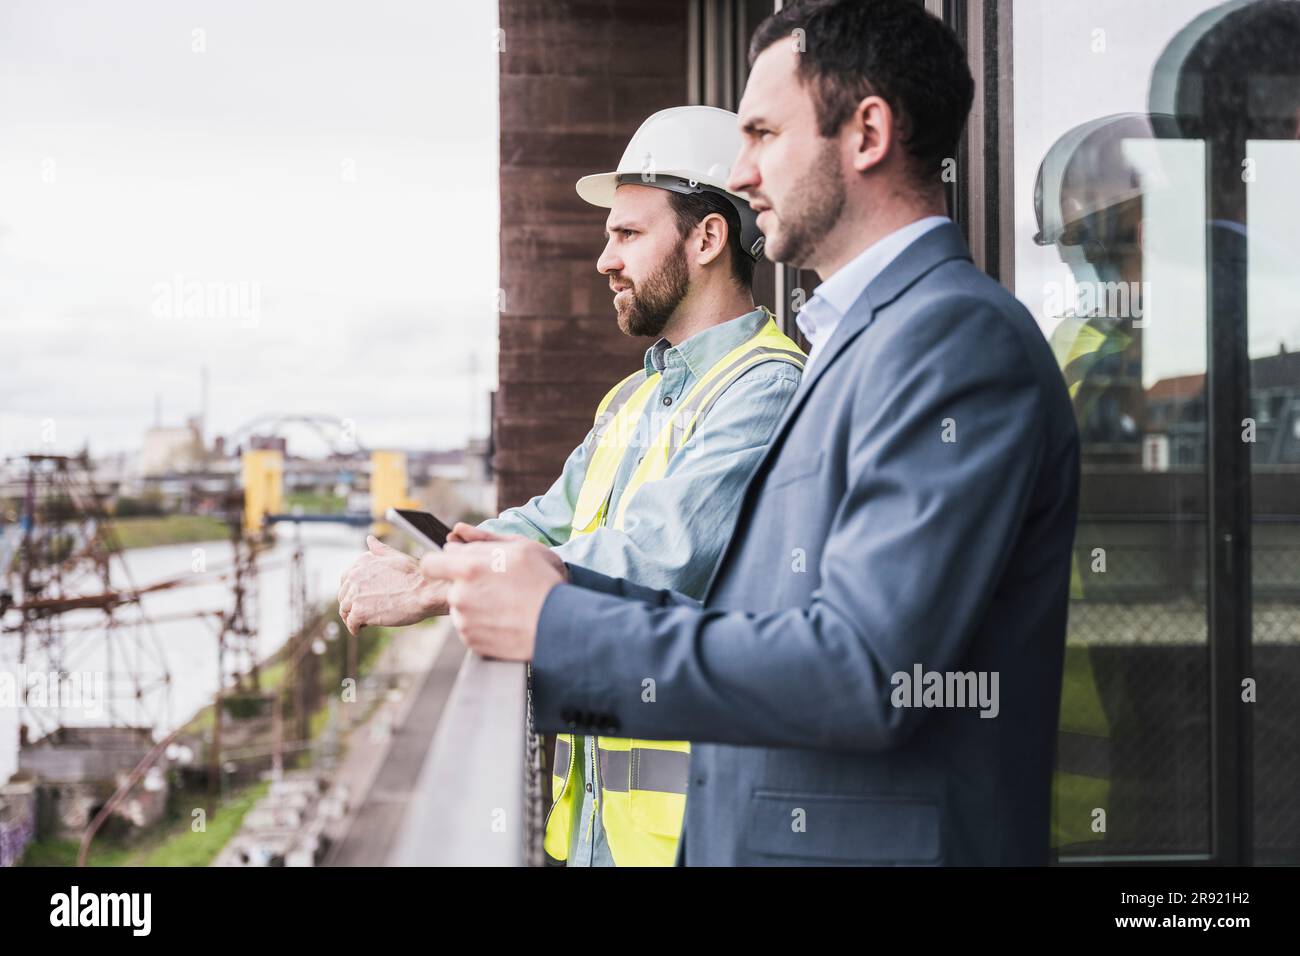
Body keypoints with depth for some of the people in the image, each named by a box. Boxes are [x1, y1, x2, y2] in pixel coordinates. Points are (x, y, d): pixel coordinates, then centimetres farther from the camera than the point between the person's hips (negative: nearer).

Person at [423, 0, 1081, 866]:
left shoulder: (961, 337, -17)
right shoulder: (859, 339, 14)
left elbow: (867, 673, -26)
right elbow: (758, 625, 10)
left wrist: (559, 627, -20)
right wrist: (565, 585, -2)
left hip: (873, 842, -8)